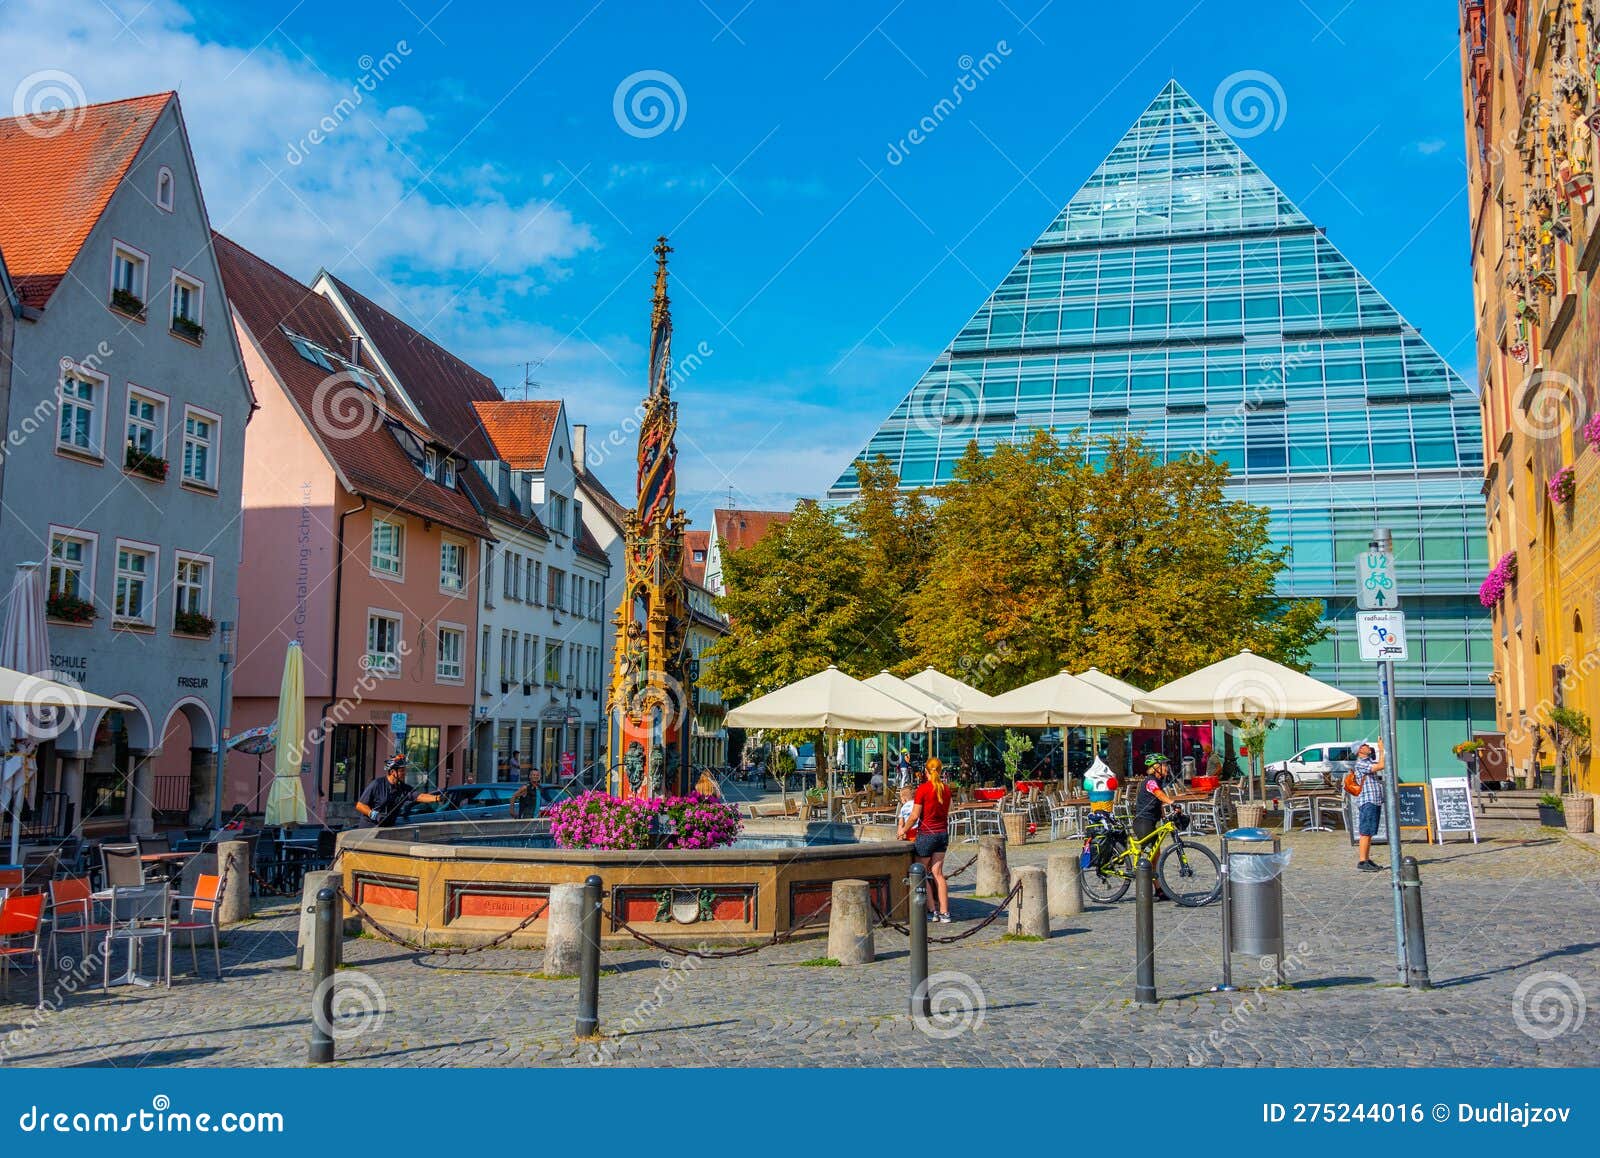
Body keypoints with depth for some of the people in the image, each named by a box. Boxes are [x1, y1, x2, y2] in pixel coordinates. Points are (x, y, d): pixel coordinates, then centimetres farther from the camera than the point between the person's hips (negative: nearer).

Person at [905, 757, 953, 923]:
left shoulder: (923, 789, -14)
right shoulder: (945, 789, 3)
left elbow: (914, 817, -13)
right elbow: (946, 814, 12)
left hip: (927, 833, -6)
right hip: (943, 833, 6)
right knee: (937, 873, 8)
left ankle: (932, 911, 6)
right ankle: (944, 913, 5)